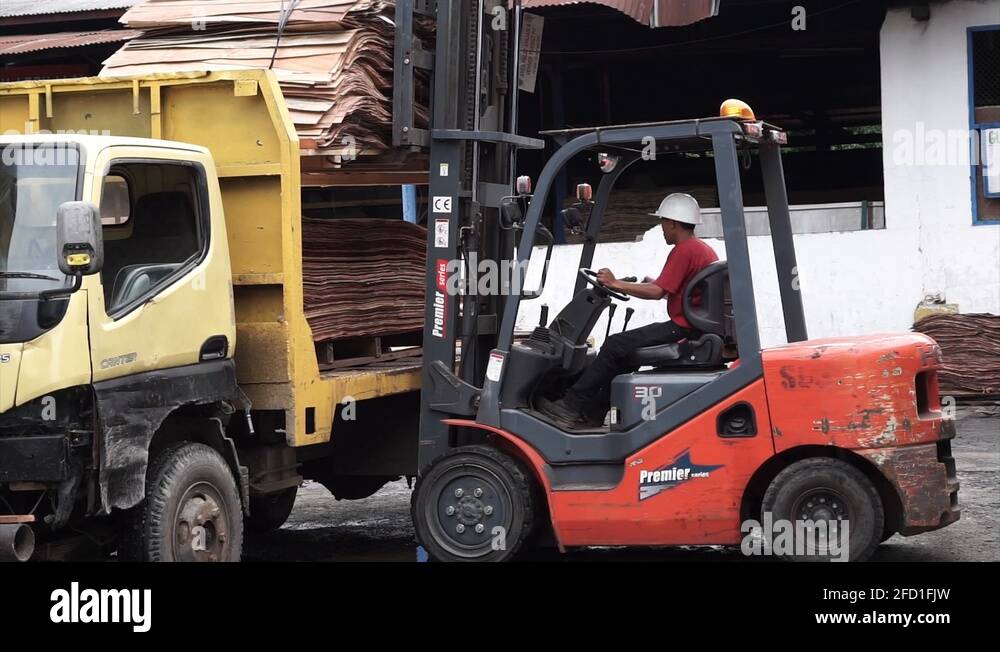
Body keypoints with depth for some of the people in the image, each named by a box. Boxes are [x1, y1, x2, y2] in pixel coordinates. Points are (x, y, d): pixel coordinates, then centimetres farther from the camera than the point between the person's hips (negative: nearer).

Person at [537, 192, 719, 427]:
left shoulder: (684, 250, -15)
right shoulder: (704, 249, 17)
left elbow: (658, 292, -19)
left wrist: (615, 283, -13)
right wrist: (655, 284, 15)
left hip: (683, 329, -10)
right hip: (698, 329, 10)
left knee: (616, 346, -9)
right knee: (624, 349, 14)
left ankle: (573, 405, -6)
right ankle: (593, 413, 9)